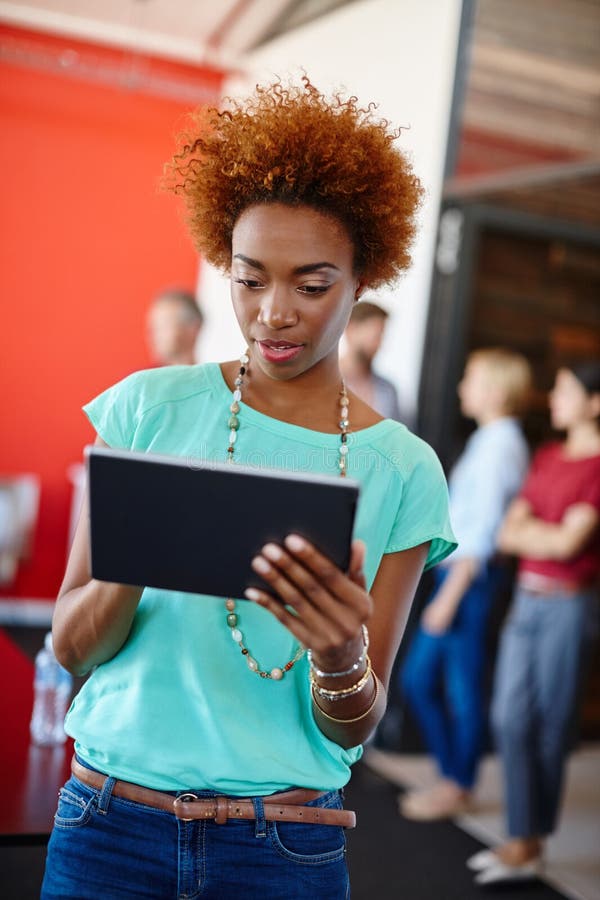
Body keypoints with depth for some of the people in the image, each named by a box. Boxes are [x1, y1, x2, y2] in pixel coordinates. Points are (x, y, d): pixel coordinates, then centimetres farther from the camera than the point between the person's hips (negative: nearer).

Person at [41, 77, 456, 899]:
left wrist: (341, 658, -24)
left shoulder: (400, 469, -3)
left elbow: (355, 730, -2)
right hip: (111, 820, 0)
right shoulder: (150, 407, -4)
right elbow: (71, 646, -3)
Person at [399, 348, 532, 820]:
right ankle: (452, 776, 28)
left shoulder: (500, 445, -16)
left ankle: (459, 787, 20)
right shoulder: (489, 441, 12)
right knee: (418, 679, 14)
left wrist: (451, 595, -17)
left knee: (462, 688, 4)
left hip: (470, 576, -9)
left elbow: (483, 528, -19)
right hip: (455, 569, 9)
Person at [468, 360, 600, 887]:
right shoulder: (547, 457, 12)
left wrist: (526, 531, -1)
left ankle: (530, 845, 17)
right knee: (511, 718, 8)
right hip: (525, 600, 7)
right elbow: (507, 534, 8)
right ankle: (523, 840, 19)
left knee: (548, 725, 3)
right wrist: (548, 533, -10)